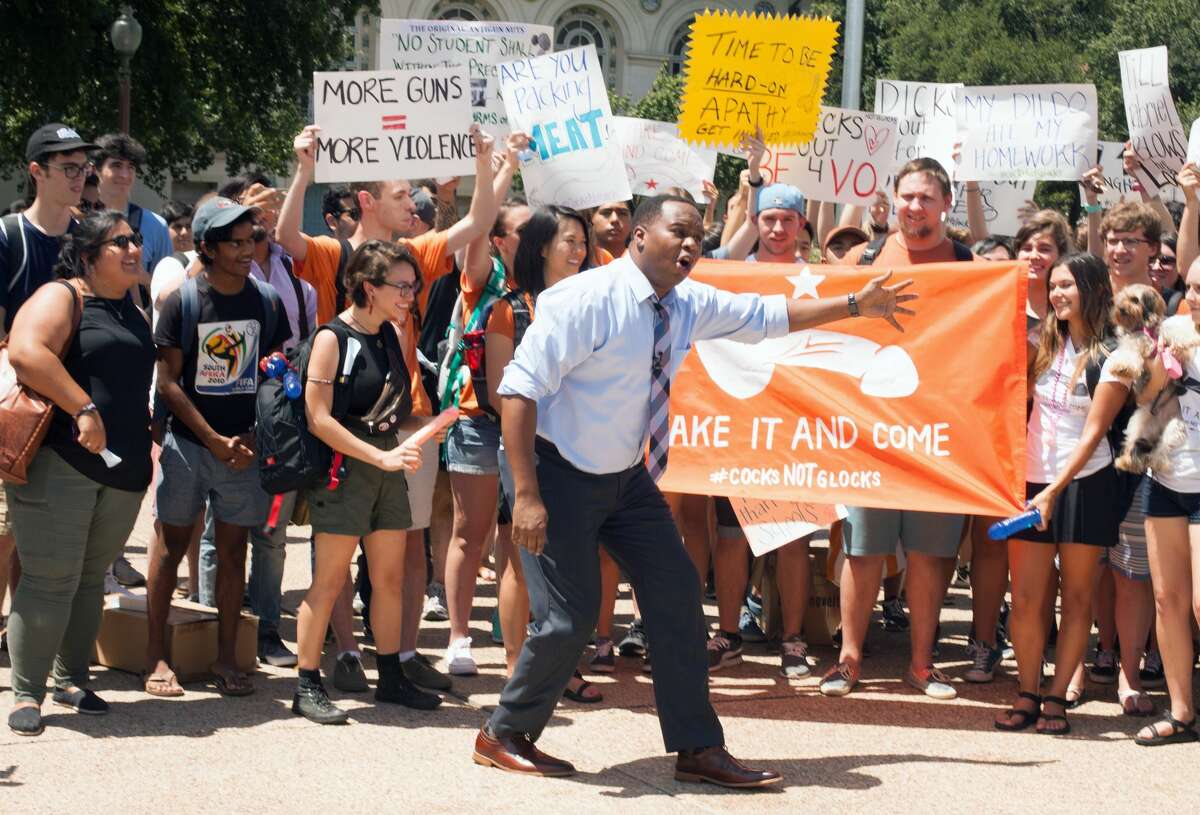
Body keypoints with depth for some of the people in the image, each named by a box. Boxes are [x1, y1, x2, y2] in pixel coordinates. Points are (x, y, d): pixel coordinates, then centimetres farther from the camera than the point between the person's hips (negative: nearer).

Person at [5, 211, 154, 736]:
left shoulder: (132, 312, 18)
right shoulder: (62, 298, -7)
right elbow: (25, 352, -24)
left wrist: (143, 441, 17)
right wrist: (83, 409, -25)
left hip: (122, 470, 7)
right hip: (61, 462, -7)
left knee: (90, 579, 14)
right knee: (50, 581, -6)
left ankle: (72, 679, 25)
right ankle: (27, 693, 2)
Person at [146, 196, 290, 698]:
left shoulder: (267, 303, 3)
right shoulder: (182, 302, -5)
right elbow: (168, 382, -6)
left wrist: (253, 438, -4)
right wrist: (216, 441, -10)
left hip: (245, 446, 2)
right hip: (188, 444, -2)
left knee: (234, 548, 5)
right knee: (173, 544, 1)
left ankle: (226, 659, 11)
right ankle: (156, 656, 7)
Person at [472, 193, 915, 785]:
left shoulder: (688, 304, -1)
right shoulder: (586, 299, -23)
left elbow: (765, 315, 15)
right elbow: (519, 389, -25)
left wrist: (856, 305, 12)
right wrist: (527, 495, -29)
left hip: (626, 475, 8)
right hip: (560, 475, -8)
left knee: (676, 593, 5)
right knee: (569, 617, -9)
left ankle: (697, 750, 14)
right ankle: (503, 737, 14)